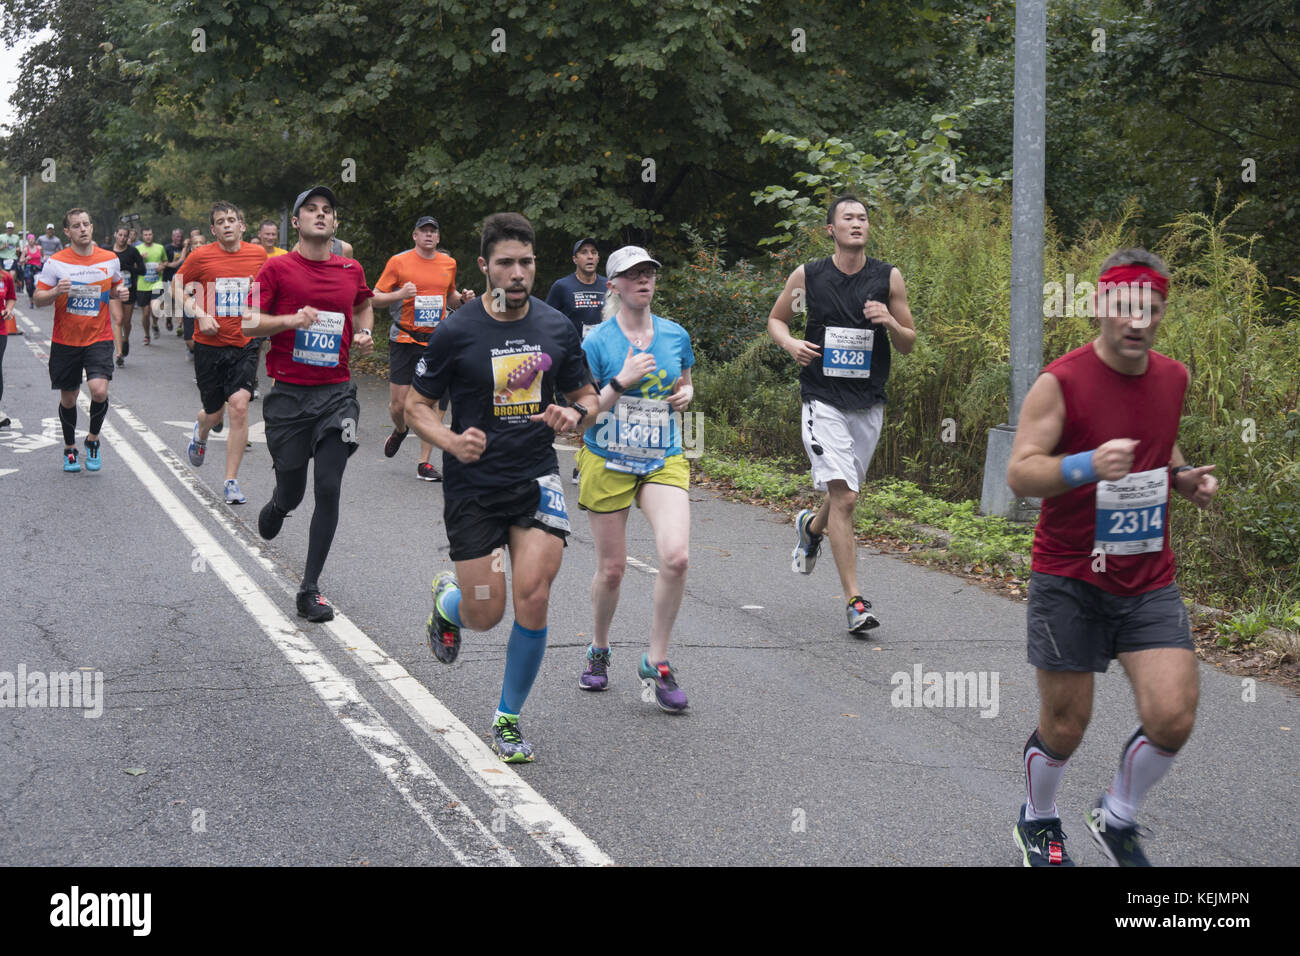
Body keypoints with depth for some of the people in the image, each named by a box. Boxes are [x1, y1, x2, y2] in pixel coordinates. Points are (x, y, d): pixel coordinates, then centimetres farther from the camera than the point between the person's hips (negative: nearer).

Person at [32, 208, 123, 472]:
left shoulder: (110, 260, 2)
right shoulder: (55, 262, -5)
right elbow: (38, 300, -3)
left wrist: (117, 334, 13)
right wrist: (57, 291, -24)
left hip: (100, 338, 0)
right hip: (65, 341, 0)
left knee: (99, 390, -20)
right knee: (68, 399, 9)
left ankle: (92, 439, 6)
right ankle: (70, 448, 31)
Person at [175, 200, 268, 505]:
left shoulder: (258, 254, 1)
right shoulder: (201, 256, -6)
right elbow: (178, 287, 4)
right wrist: (200, 314, -10)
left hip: (244, 345, 1)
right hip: (209, 345, 0)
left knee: (240, 406, -15)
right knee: (214, 413, 9)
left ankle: (231, 480, -6)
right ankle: (200, 434, 50)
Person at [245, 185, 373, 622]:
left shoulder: (351, 270, 8)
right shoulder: (277, 268, -2)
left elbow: (365, 305, 28)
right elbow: (250, 324, -6)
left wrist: (364, 333, 9)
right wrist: (292, 319, -22)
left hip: (337, 392, 2)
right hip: (289, 393, -2)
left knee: (329, 490, -7)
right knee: (292, 493, 5)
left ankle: (310, 589, 1)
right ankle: (276, 507, 46)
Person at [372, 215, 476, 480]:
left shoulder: (448, 263, 11)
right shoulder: (399, 261, -1)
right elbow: (375, 297, 0)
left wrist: (462, 299, 4)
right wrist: (399, 294, -18)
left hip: (436, 342, 2)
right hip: (405, 339, -2)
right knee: (399, 404, -1)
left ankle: (424, 463, 3)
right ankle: (400, 430, 35)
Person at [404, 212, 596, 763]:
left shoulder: (557, 327, 2)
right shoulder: (456, 332, -7)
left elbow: (585, 396, 14)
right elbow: (417, 405, 2)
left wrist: (574, 415, -10)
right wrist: (452, 441, -17)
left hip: (537, 479, 2)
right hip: (472, 485, -2)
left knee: (533, 597, -14)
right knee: (485, 615, -1)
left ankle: (508, 719, 6)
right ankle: (447, 599, 39)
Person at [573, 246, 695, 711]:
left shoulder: (675, 335, 5)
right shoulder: (597, 342, -7)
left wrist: (685, 394, 0)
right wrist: (621, 382, -20)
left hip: (664, 463, 2)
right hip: (607, 464, -2)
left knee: (676, 556, -18)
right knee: (611, 568, 5)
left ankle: (656, 662, -4)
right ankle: (599, 651, 33)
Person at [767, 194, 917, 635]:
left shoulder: (889, 278, 2)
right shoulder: (807, 276, -1)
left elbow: (909, 344, 8)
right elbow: (776, 318, 15)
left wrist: (890, 322, -14)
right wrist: (790, 343, -7)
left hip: (869, 403, 3)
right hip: (823, 400, -3)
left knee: (844, 494, 17)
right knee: (843, 497, -15)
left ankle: (811, 525, 54)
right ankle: (855, 601, -12)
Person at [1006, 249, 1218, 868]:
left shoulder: (1173, 378, 6)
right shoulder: (1061, 382, -13)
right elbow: (1019, 473, -18)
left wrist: (1185, 477, 3)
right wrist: (1087, 465, -36)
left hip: (1149, 583, 4)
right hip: (1069, 579, -4)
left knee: (1172, 718, -9)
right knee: (1064, 726, 5)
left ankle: (1116, 819, 19)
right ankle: (1037, 822, 35)